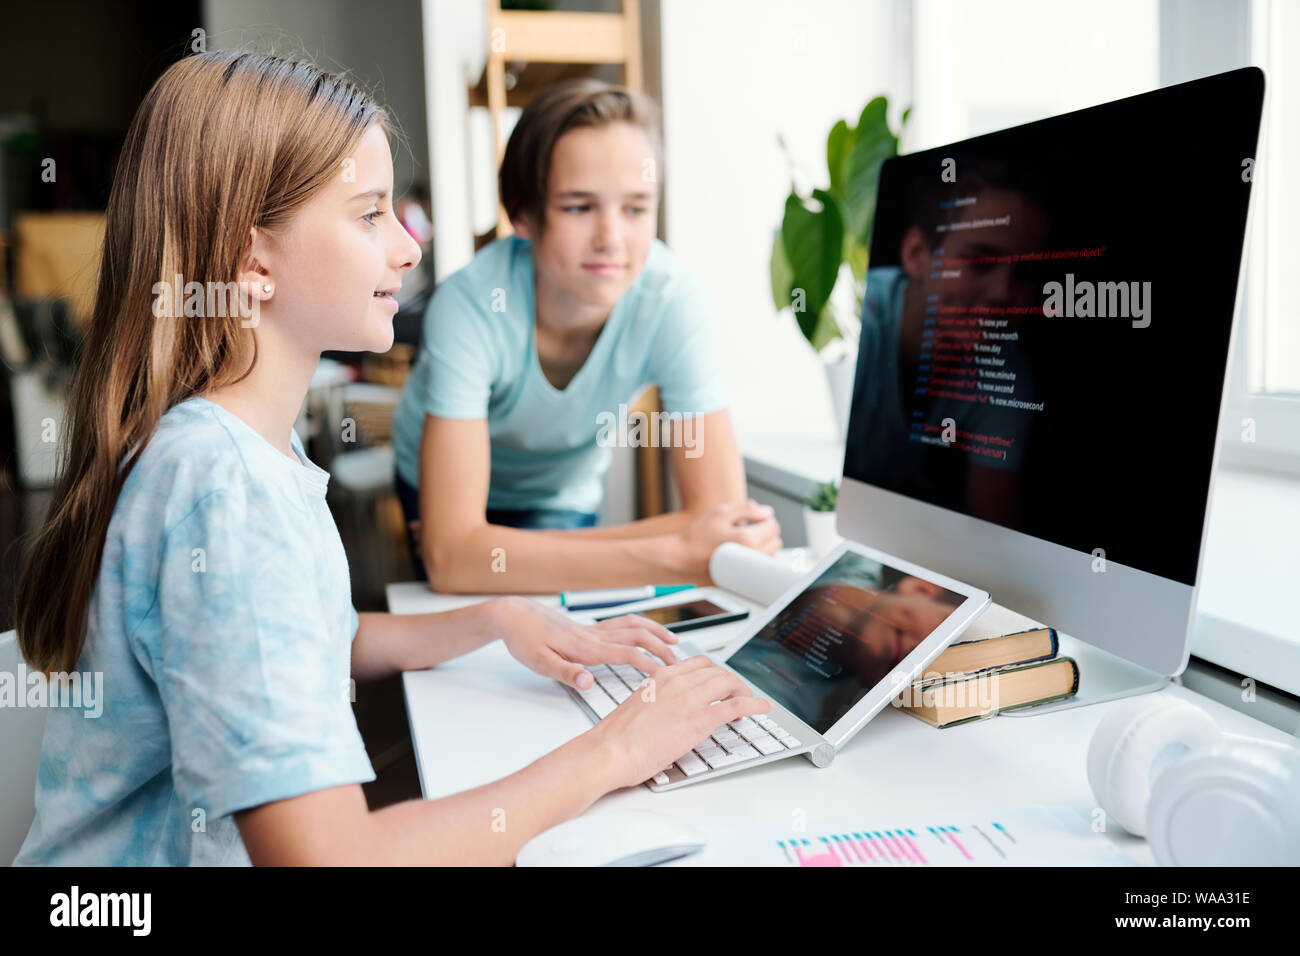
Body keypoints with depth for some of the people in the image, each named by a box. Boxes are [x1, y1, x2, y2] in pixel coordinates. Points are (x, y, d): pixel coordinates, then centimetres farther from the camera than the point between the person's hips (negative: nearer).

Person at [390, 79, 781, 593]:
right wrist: (676, 556, -51)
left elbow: (719, 511, -32)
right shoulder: (469, 306, -35)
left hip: (559, 499, 0)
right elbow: (450, 556, -41)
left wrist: (493, 553, -32)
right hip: (435, 488, 0)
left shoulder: (671, 299, -31)